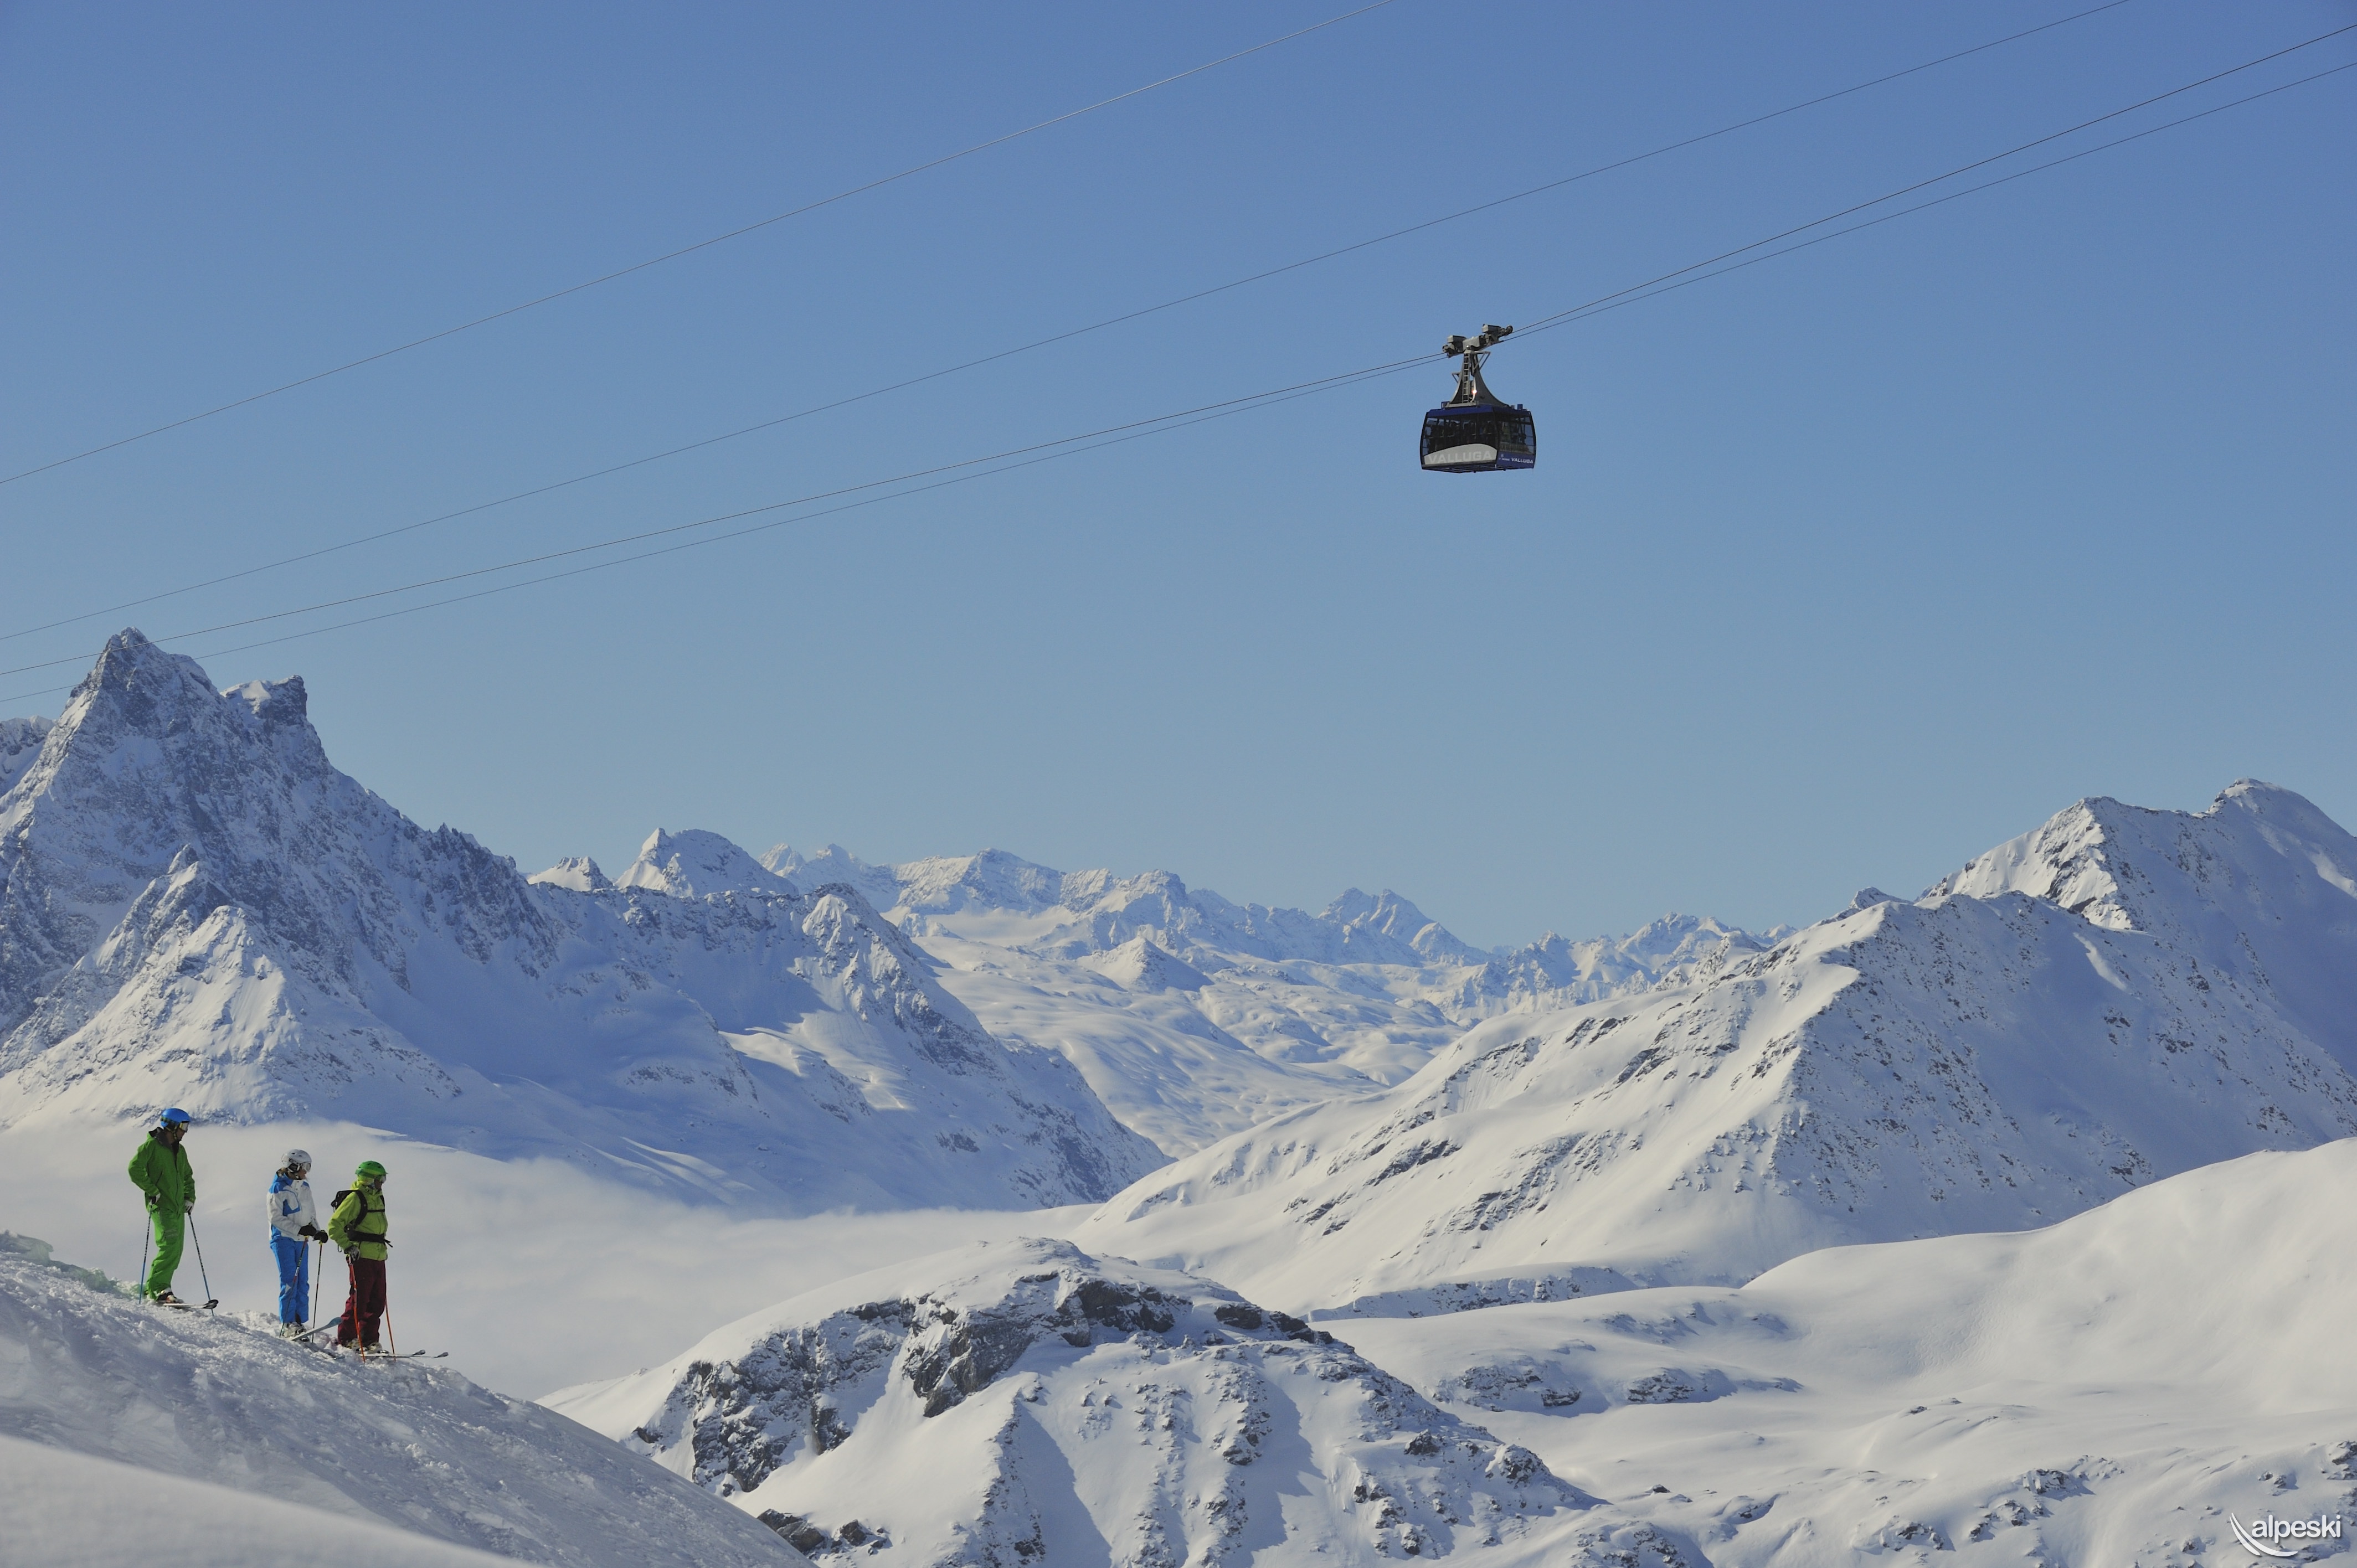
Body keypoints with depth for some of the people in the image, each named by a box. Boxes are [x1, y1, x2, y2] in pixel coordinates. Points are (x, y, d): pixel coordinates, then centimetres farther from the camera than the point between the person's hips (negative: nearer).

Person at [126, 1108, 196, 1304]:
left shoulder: (180, 1151, 20)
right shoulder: (151, 1146, -4)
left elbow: (188, 1177, 31)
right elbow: (135, 1169, -14)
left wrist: (190, 1197, 16)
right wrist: (152, 1191, -16)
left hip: (178, 1207, 8)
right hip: (161, 1206, -8)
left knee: (175, 1251, 4)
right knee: (169, 1245, -21)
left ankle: (152, 1288, 11)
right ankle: (157, 1289, -23)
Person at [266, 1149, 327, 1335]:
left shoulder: (305, 1188, 12)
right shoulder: (278, 1188, -8)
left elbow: (311, 1214, 20)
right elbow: (276, 1217, -14)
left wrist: (317, 1232, 2)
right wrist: (299, 1229, -22)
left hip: (302, 1241, 7)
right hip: (284, 1239, -7)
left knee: (303, 1283, 5)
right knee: (289, 1282, -11)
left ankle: (300, 1322, 9)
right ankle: (288, 1323, -11)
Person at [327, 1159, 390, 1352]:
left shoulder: (377, 1199, 17)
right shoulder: (355, 1199, -9)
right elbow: (334, 1226, -13)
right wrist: (348, 1246, -19)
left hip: (378, 1257, 9)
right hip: (361, 1257, -9)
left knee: (377, 1301, 7)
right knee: (359, 1298, -8)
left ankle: (369, 1340, 12)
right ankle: (345, 1338, -1)